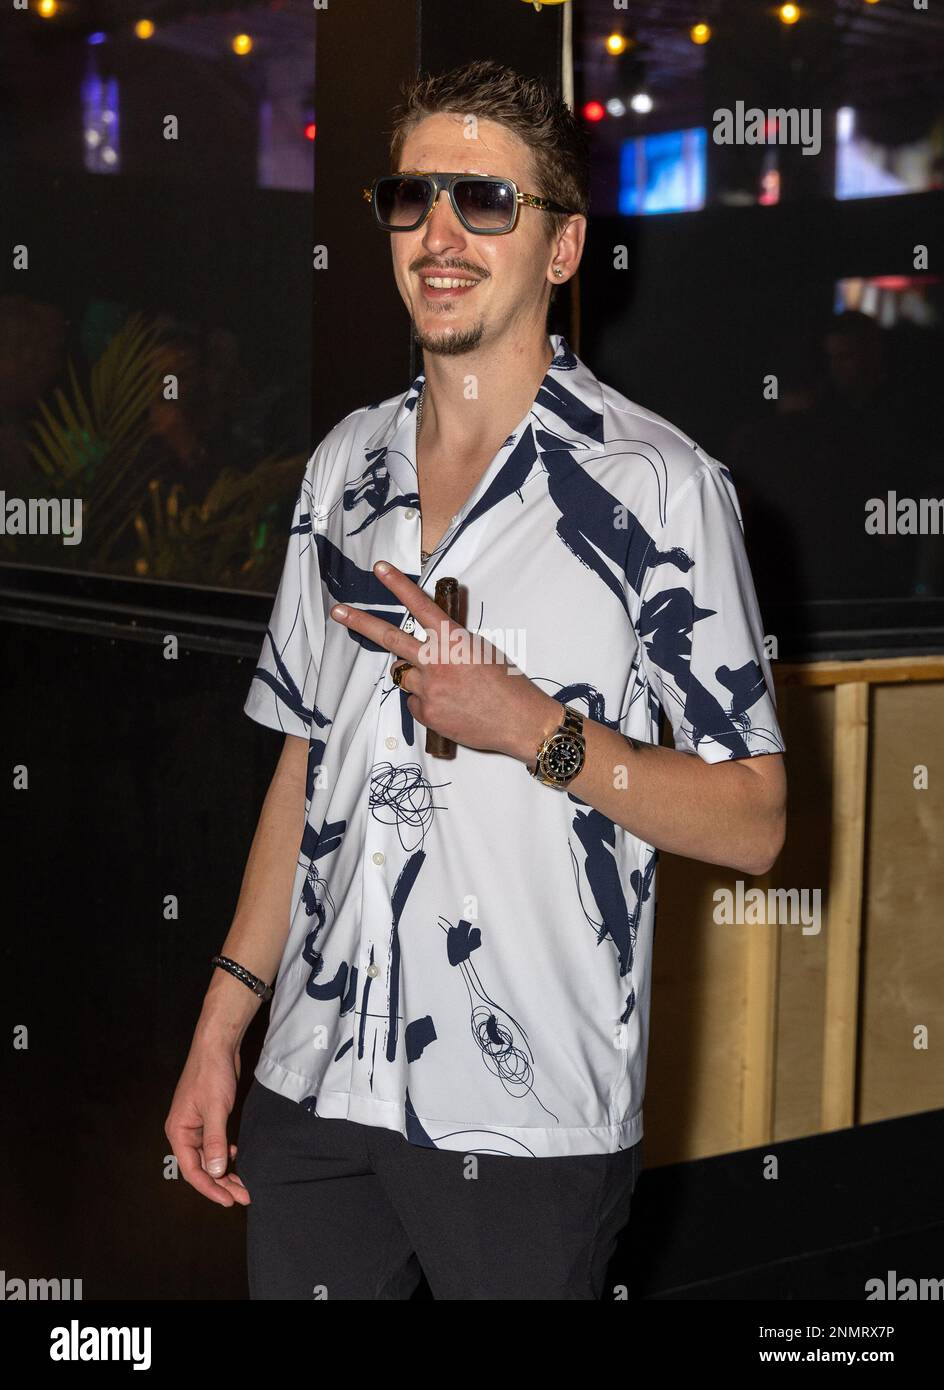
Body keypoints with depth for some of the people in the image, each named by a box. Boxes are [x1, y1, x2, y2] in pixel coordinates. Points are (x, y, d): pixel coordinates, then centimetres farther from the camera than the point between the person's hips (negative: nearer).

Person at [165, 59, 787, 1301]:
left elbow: (750, 824, -9)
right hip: (314, 1087, 5)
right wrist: (223, 1022, 10)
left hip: (530, 1119, -4)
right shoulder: (344, 466, 8)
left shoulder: (658, 485, -9)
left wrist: (536, 729, -21)